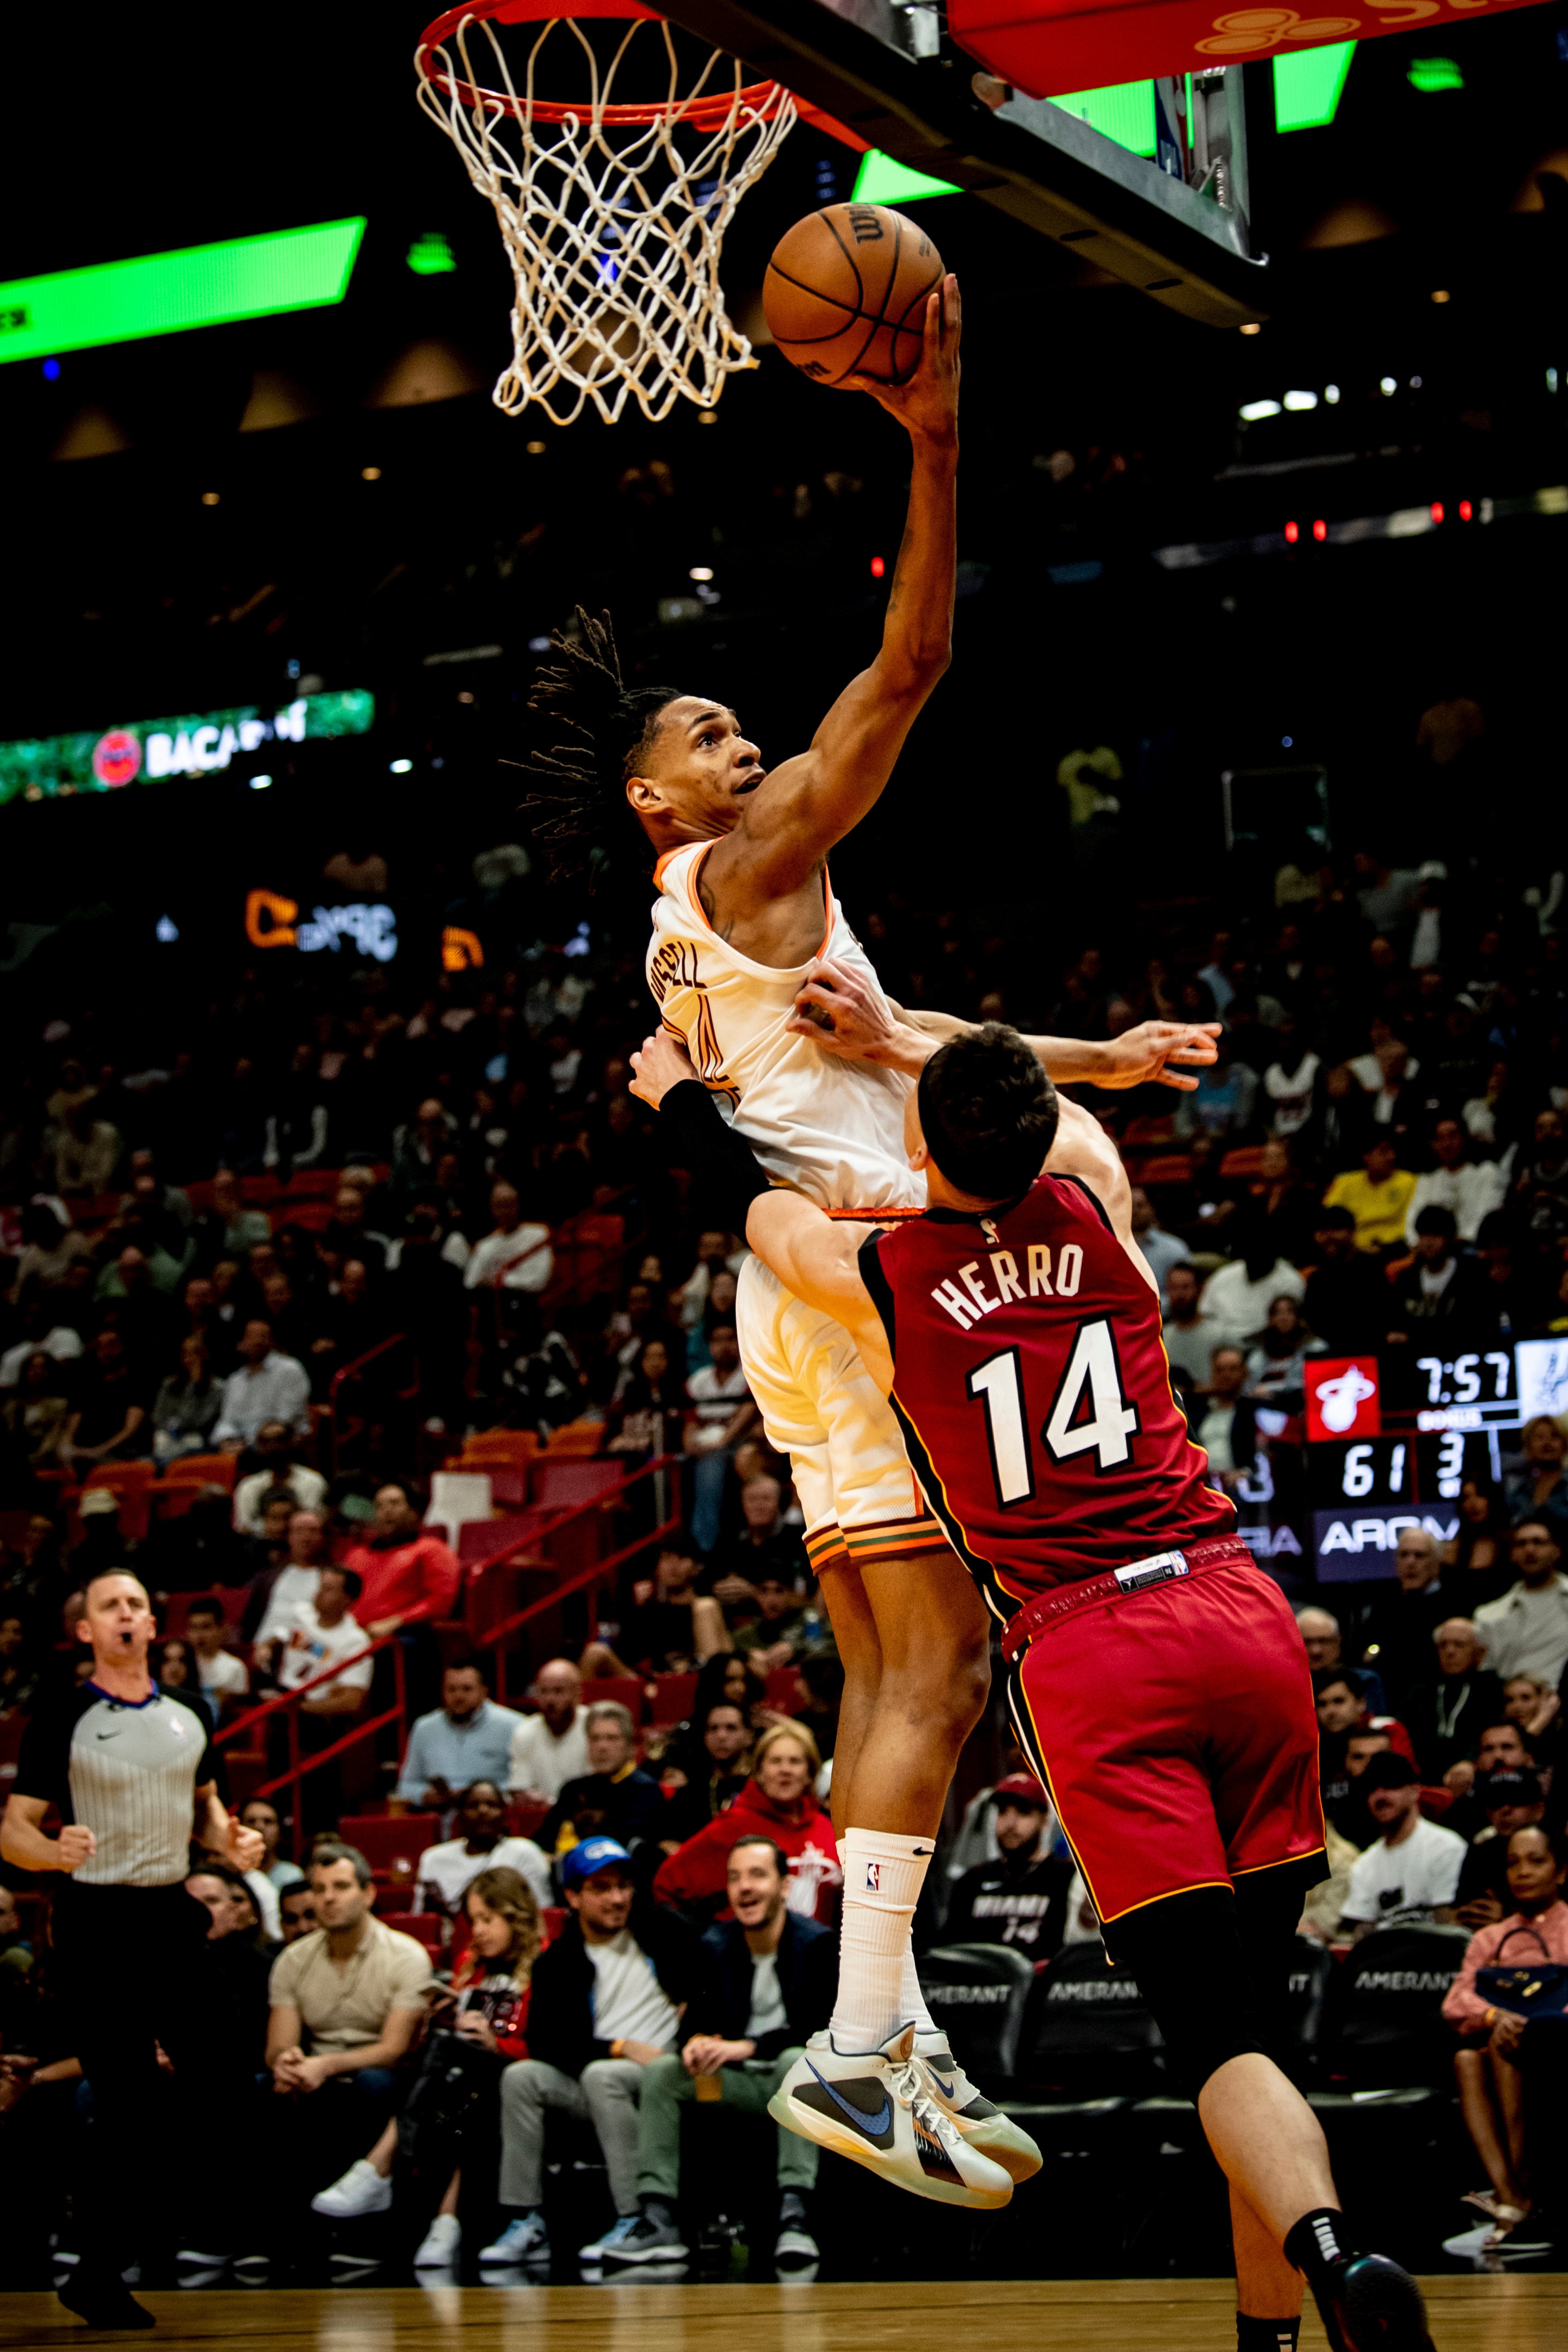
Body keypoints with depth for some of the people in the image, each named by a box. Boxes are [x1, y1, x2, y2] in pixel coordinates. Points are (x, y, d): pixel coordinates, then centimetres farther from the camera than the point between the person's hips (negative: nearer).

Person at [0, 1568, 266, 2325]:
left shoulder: (187, 1716, 10)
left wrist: (230, 1841, 1)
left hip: (172, 1915, 5)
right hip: (97, 1922, -5)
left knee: (227, 2081, 0)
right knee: (124, 2101, -6)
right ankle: (98, 2277, 6)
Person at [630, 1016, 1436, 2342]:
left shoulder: (873, 1279, 5)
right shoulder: (1095, 1203, 11)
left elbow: (756, 1203, 28)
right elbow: (1066, 1119, 37)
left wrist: (682, 1099, 47)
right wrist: (906, 1044, 49)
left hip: (1083, 1660, -3)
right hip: (1236, 1609, 3)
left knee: (1215, 2033, -9)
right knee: (1258, 2005, 12)